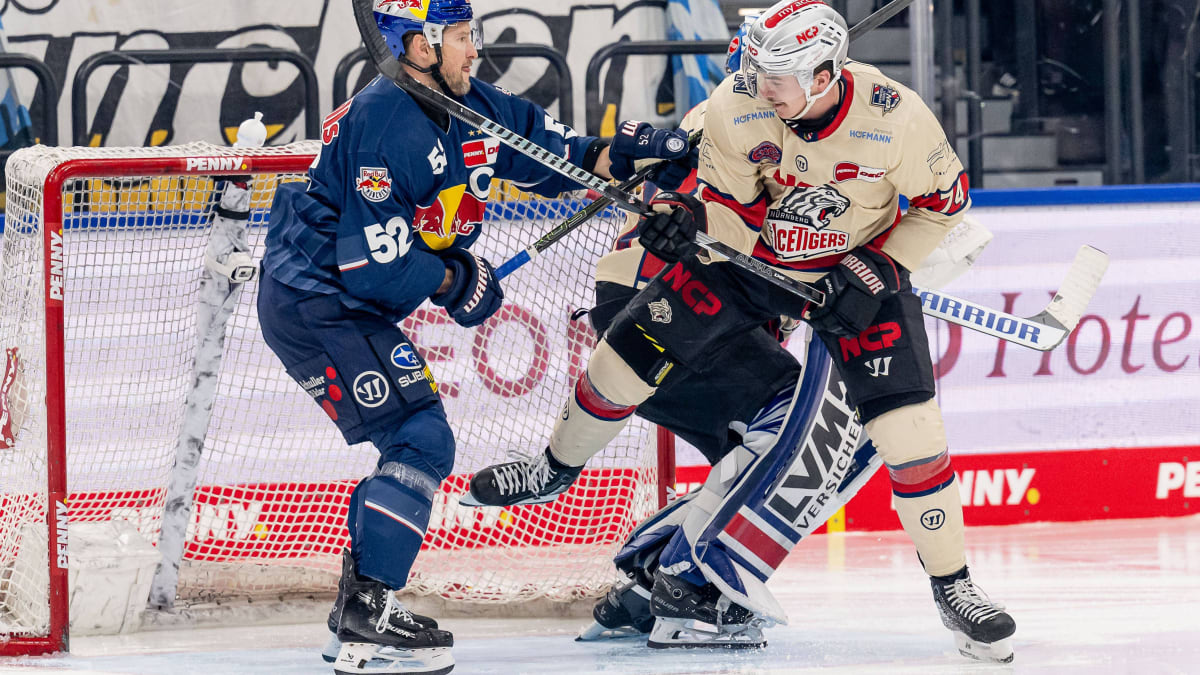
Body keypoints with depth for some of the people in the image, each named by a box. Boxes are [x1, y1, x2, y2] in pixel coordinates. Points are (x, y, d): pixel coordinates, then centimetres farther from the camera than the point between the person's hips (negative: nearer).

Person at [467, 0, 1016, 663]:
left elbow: (943, 201, -11)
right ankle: (556, 468, 31)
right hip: (752, 255, 2)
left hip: (862, 266, -2)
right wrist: (689, 216, -32)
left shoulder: (894, 117, -29)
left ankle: (952, 585, 2)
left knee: (910, 429, -16)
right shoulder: (738, 108, -23)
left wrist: (878, 270, -19)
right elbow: (733, 210, -11)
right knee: (624, 359, -1)